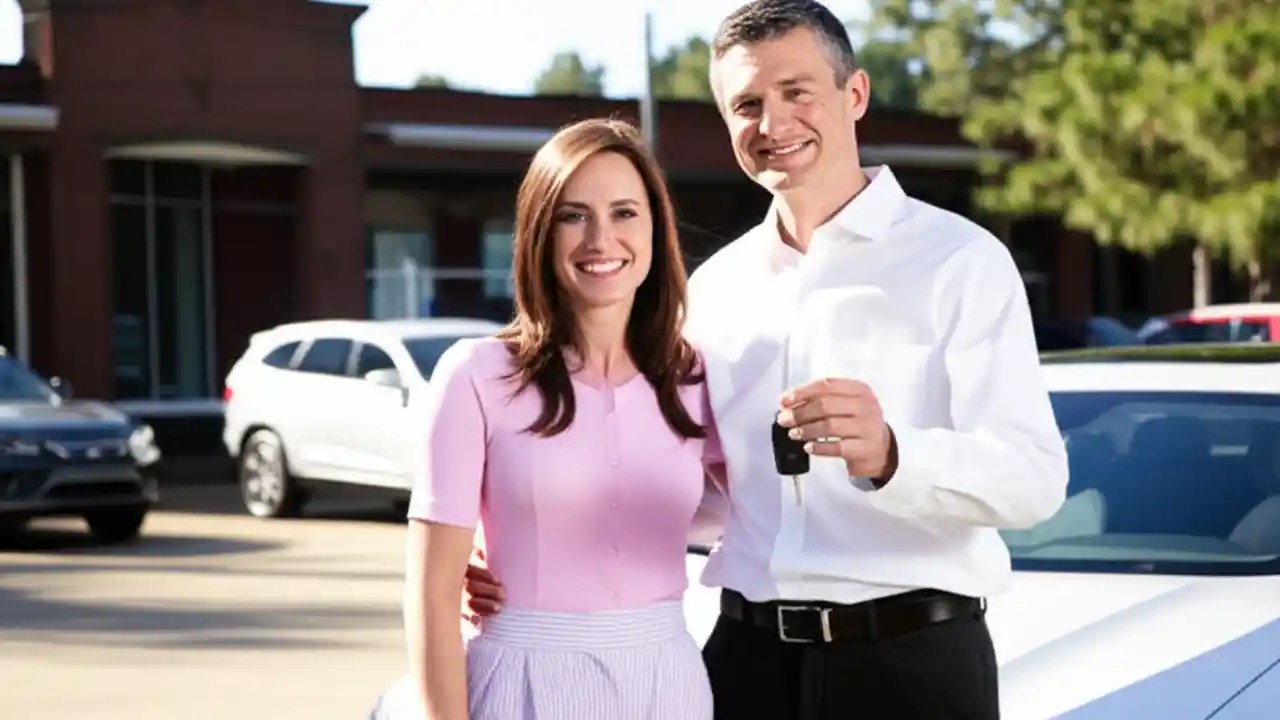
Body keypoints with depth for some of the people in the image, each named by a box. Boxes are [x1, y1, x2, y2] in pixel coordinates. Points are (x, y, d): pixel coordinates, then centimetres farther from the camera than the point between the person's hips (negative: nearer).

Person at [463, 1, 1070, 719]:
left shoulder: (959, 260, -6)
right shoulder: (714, 286, 10)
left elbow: (1034, 476, -17)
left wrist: (890, 455, -34)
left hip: (911, 661, -4)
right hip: (746, 657, 5)